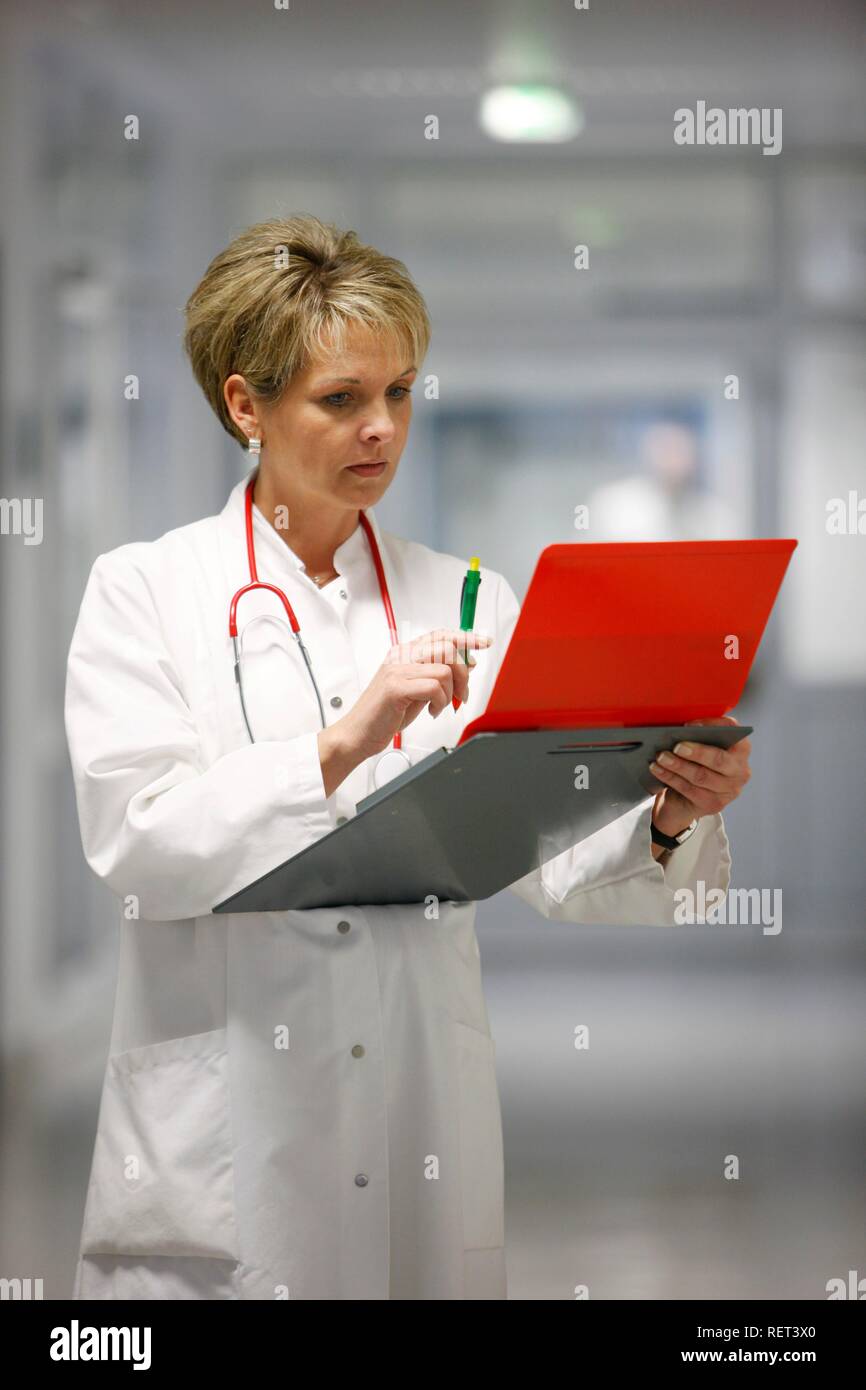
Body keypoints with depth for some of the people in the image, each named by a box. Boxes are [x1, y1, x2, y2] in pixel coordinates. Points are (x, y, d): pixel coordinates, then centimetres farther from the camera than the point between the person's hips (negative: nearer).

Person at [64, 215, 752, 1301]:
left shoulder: (468, 603, 10)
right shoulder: (143, 591, 0)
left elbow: (556, 865, 2)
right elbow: (134, 844, -15)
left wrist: (667, 817, -19)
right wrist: (345, 740, -26)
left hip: (424, 1137, 3)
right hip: (221, 1131, -3)